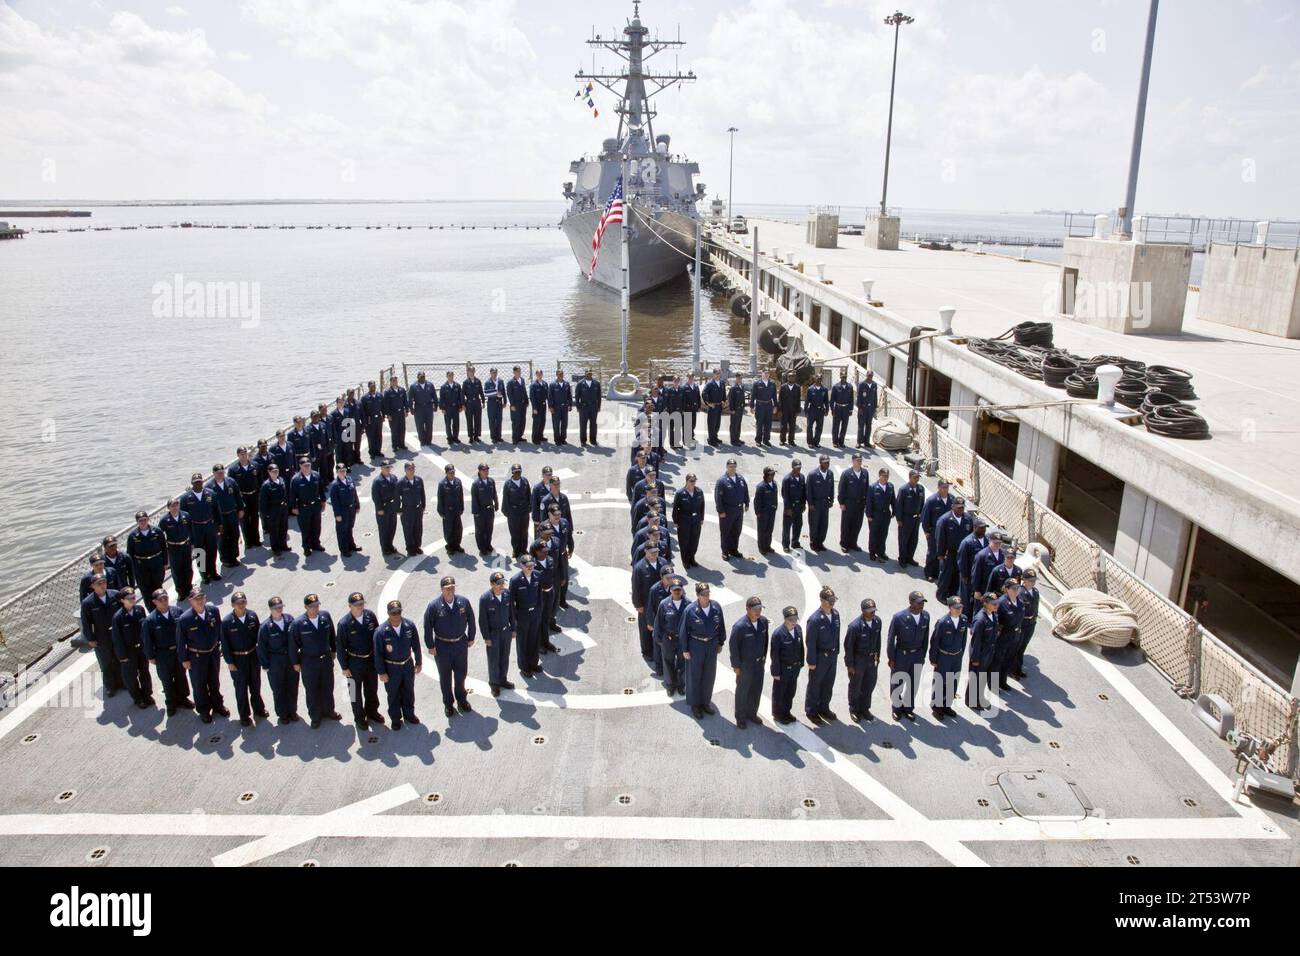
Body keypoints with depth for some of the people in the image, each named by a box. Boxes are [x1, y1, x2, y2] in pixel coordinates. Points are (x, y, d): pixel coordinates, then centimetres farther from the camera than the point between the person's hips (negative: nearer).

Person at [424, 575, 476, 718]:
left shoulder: (463, 602, -12)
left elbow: (471, 620, 1)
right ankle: (448, 703, 34)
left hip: (461, 643, 2)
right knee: (445, 676, 15)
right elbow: (428, 627, -11)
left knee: (461, 673, 18)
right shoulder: (434, 606, -19)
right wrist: (430, 646, -8)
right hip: (442, 646, -2)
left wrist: (471, 638, 7)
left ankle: (461, 699, 41)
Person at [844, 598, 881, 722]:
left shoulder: (877, 621, -10)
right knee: (855, 686, 13)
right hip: (858, 659, -5)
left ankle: (864, 709, 38)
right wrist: (849, 664, -11)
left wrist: (877, 655, 9)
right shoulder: (855, 626, -26)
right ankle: (854, 710, 33)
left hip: (872, 659, 5)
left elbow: (878, 639, 6)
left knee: (869, 685, 18)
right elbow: (848, 646, -17)